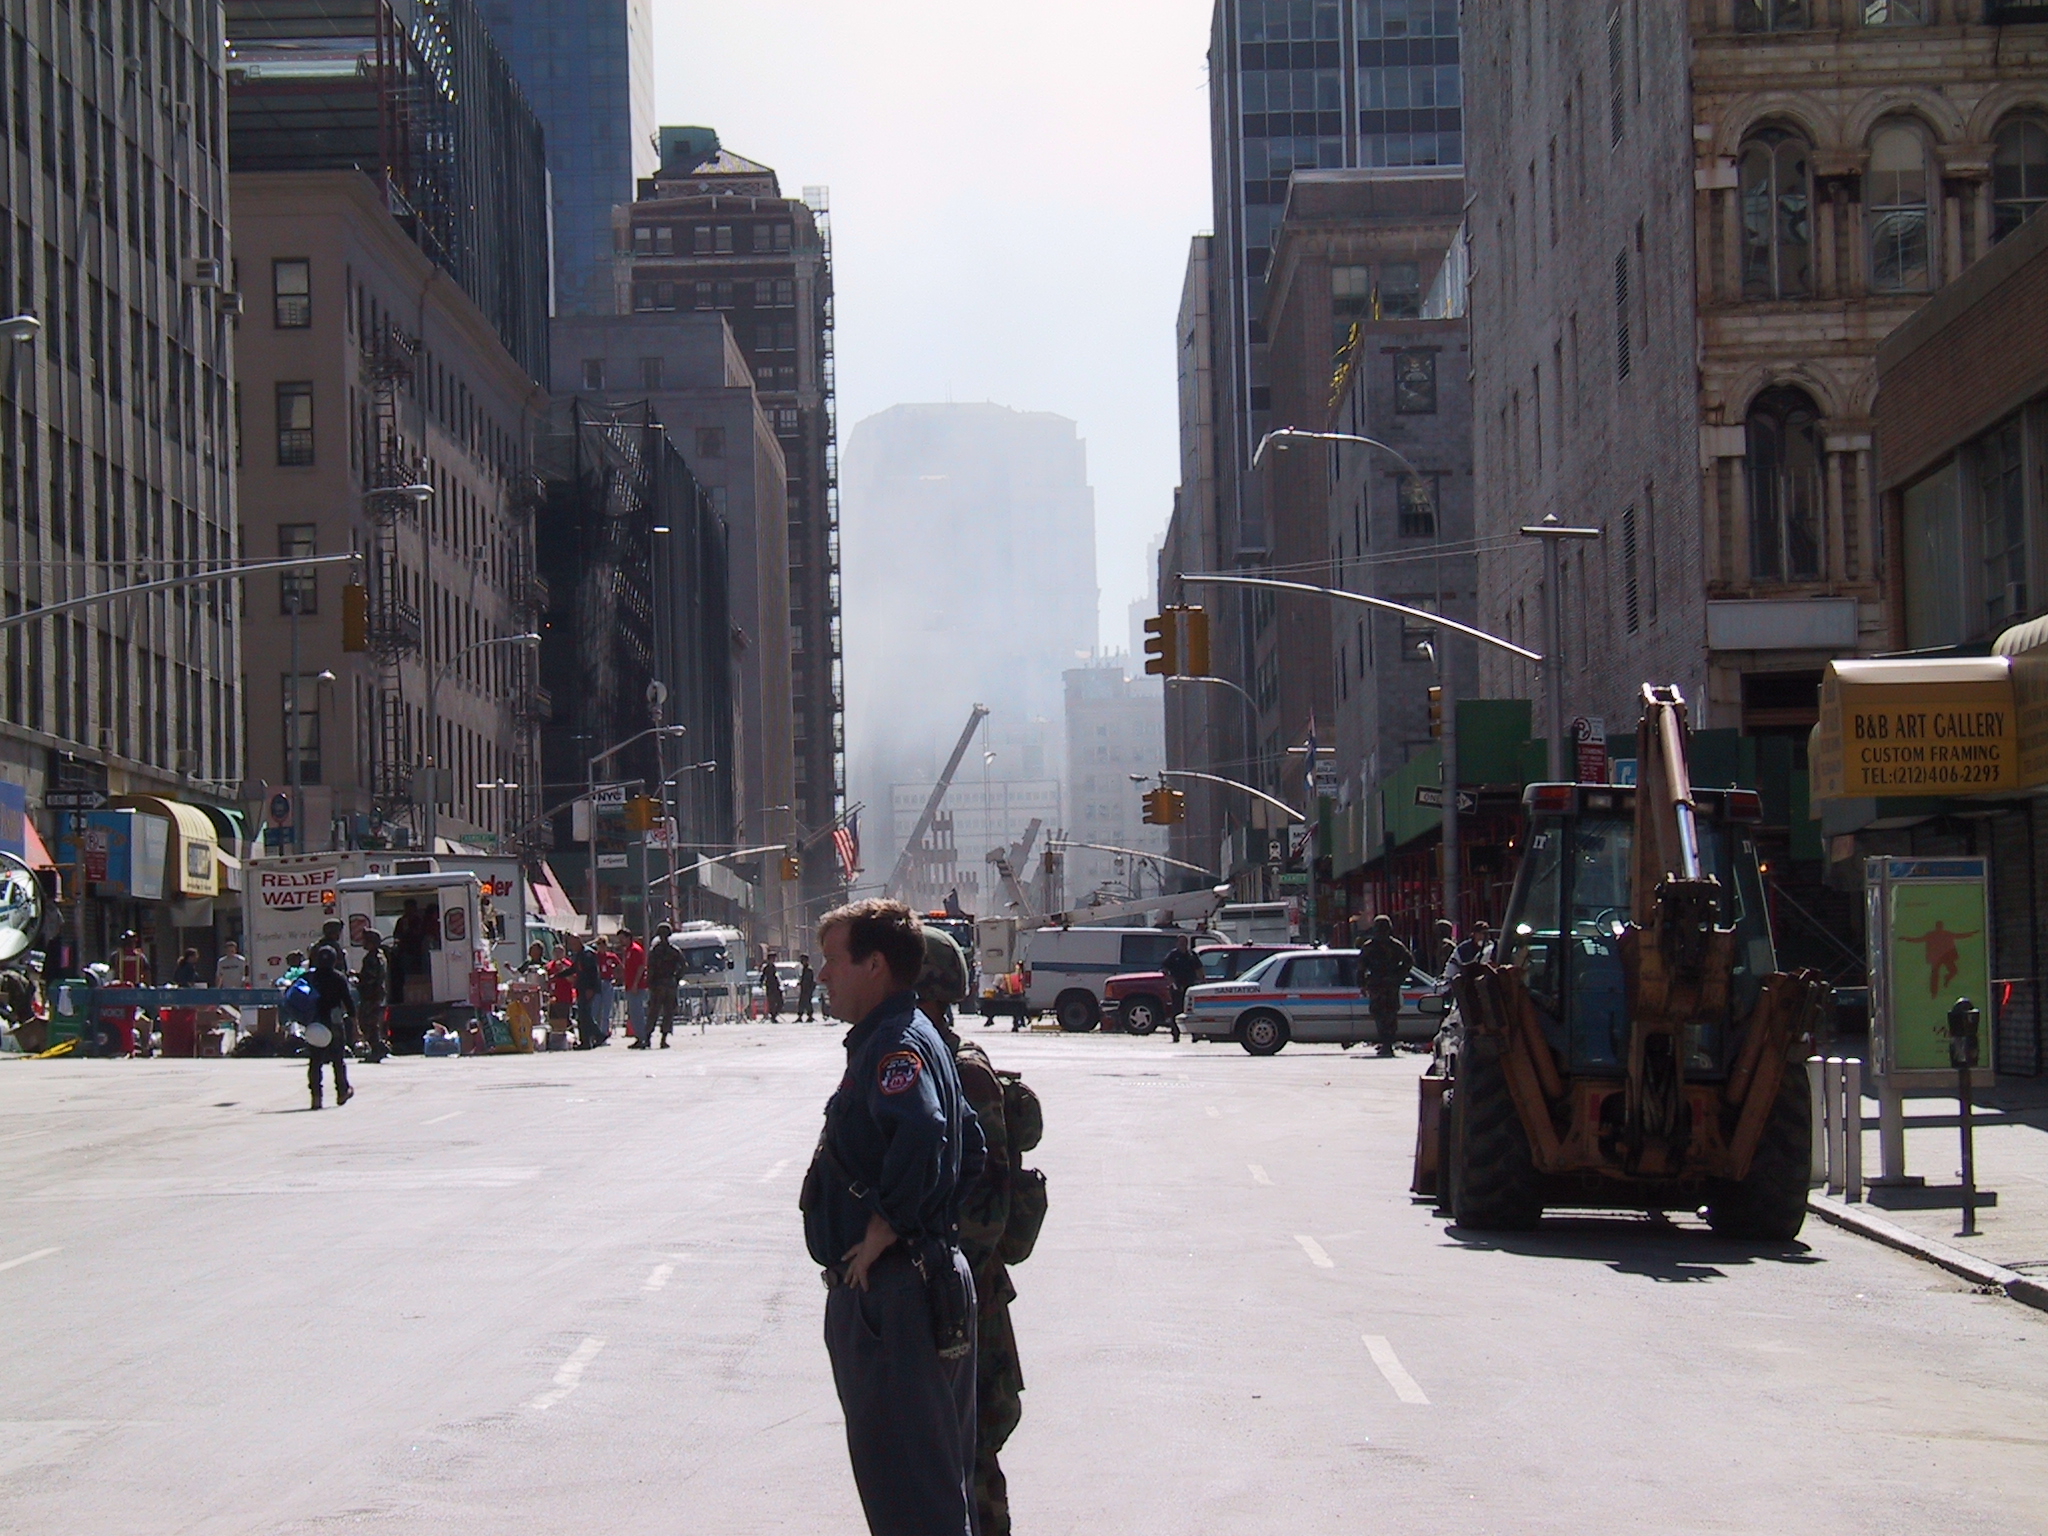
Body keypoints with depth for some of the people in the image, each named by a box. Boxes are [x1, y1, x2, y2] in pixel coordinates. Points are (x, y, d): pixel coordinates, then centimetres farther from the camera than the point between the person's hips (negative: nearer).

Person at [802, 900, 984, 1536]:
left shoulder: (895, 1045, -17)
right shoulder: (888, 1038, 16)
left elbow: (921, 1135, -35)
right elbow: (970, 1146, 22)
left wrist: (881, 1234, -25)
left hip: (890, 1292, -11)